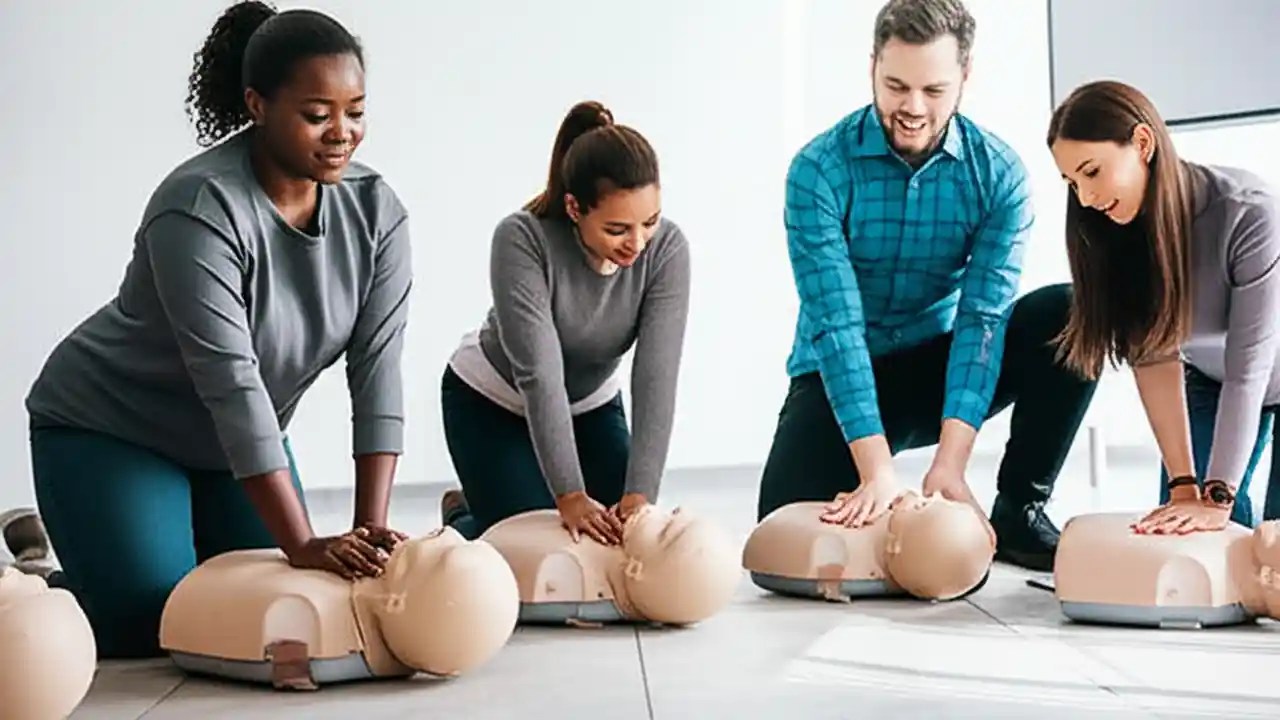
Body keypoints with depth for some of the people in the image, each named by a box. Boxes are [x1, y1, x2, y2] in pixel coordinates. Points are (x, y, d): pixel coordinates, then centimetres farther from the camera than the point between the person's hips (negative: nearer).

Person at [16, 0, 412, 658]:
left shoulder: (376, 211, -12)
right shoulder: (200, 208, -29)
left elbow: (376, 366, -16)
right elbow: (230, 382, -34)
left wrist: (371, 527, -24)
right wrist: (304, 546, -36)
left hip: (240, 440, 6)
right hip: (108, 429, -6)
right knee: (146, 630, -12)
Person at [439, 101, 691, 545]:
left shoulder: (667, 248, -25)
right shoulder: (522, 239, -33)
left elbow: (656, 376, -29)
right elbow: (539, 375, -36)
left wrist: (640, 494, -38)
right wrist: (570, 496, -41)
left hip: (591, 405, 4)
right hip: (491, 404, -3)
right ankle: (460, 520, 22)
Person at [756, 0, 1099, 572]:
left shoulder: (999, 174, -12)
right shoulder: (819, 170, -19)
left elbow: (983, 317, -21)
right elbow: (836, 322, -25)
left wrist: (948, 463, -32)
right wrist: (877, 469, -34)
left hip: (941, 366, 2)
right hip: (841, 377, -2)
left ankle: (1017, 512, -8)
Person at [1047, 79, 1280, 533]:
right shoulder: (1114, 229, -20)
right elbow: (1152, 354, -22)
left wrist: (1217, 499, -35)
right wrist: (1183, 487, -27)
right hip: (1210, 378, 4)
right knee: (1178, 534, -5)